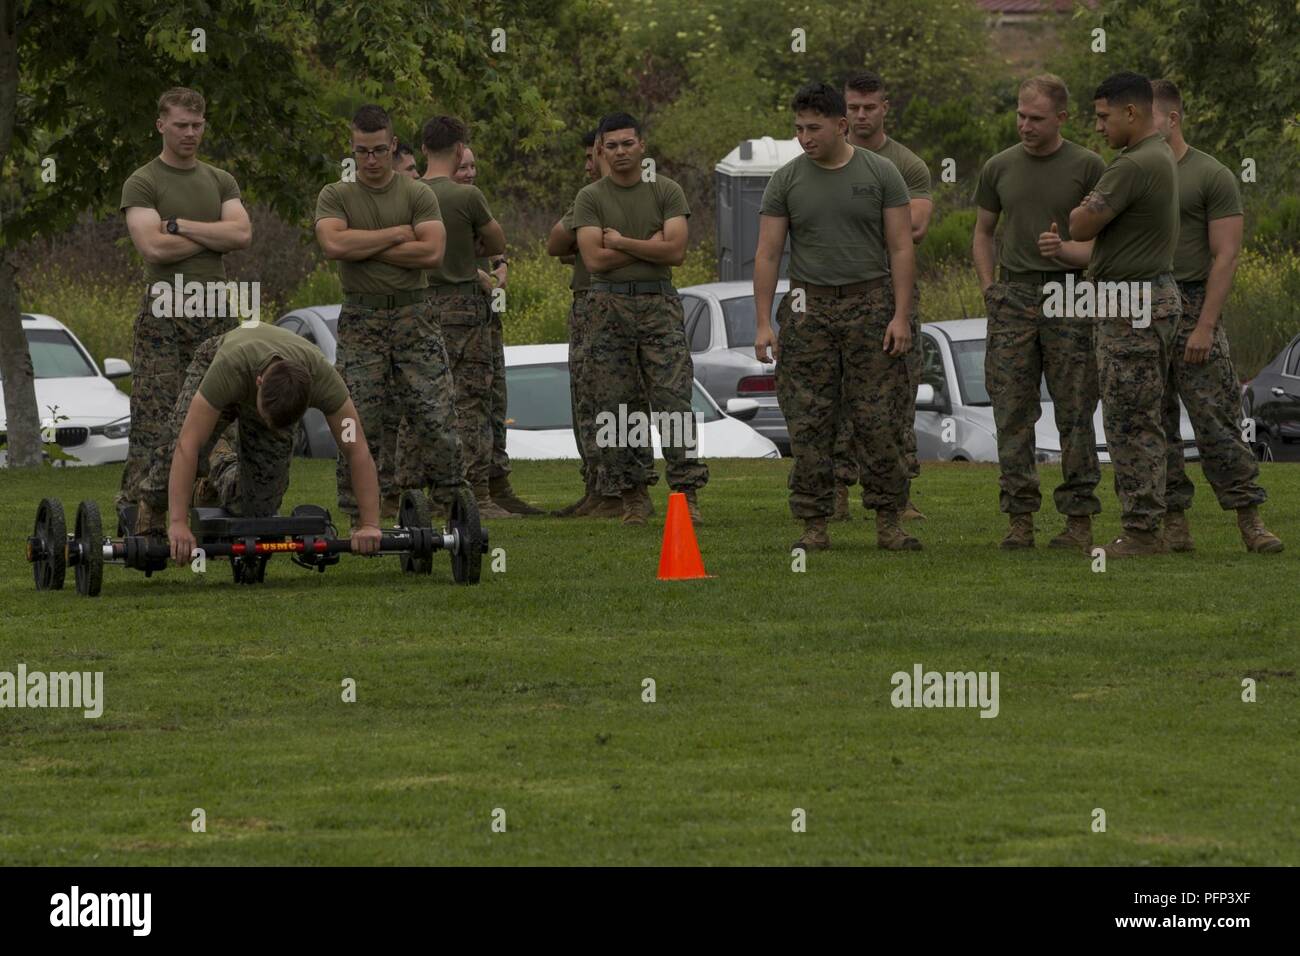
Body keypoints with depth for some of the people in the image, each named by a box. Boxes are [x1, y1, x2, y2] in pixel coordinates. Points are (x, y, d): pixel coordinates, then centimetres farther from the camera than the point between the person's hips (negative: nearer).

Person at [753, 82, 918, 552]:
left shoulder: (880, 174, -1)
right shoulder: (786, 181, 2)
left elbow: (900, 248, -2)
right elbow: (768, 254, 1)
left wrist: (901, 316, -10)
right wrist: (764, 324, -6)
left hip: (870, 304, -1)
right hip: (809, 309, 1)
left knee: (879, 421, -3)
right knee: (809, 424, 0)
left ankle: (889, 522, 3)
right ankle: (814, 525, 6)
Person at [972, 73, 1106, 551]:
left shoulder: (1087, 167, 0)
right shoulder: (1000, 168, 10)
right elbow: (983, 233, 19)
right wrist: (988, 286, 7)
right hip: (1013, 297, 3)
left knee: (1074, 413, -1)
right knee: (1013, 413, 1)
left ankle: (1079, 518, 2)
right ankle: (1020, 518, 4)